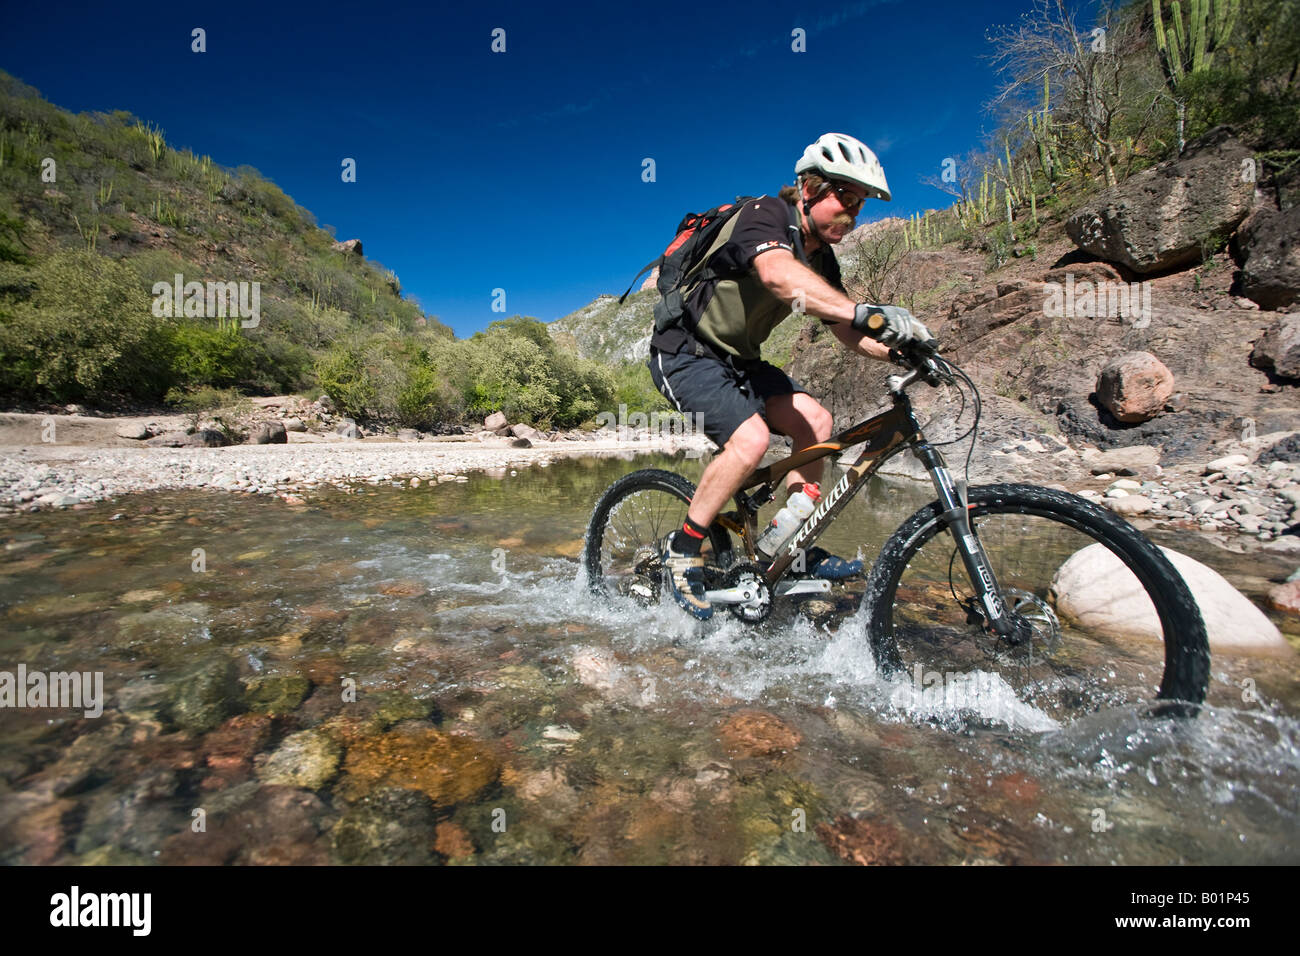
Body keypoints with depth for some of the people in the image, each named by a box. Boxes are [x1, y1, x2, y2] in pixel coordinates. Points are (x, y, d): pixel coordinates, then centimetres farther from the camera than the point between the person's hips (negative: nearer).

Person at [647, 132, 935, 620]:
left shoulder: (821, 259, 8)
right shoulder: (765, 215, -18)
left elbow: (847, 333, 9)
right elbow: (780, 274, -41)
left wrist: (900, 349, -9)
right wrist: (866, 312, -53)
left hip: (735, 359, 8)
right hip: (686, 353, -8)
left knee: (814, 421, -5)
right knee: (750, 438, -27)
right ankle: (682, 551, -9)